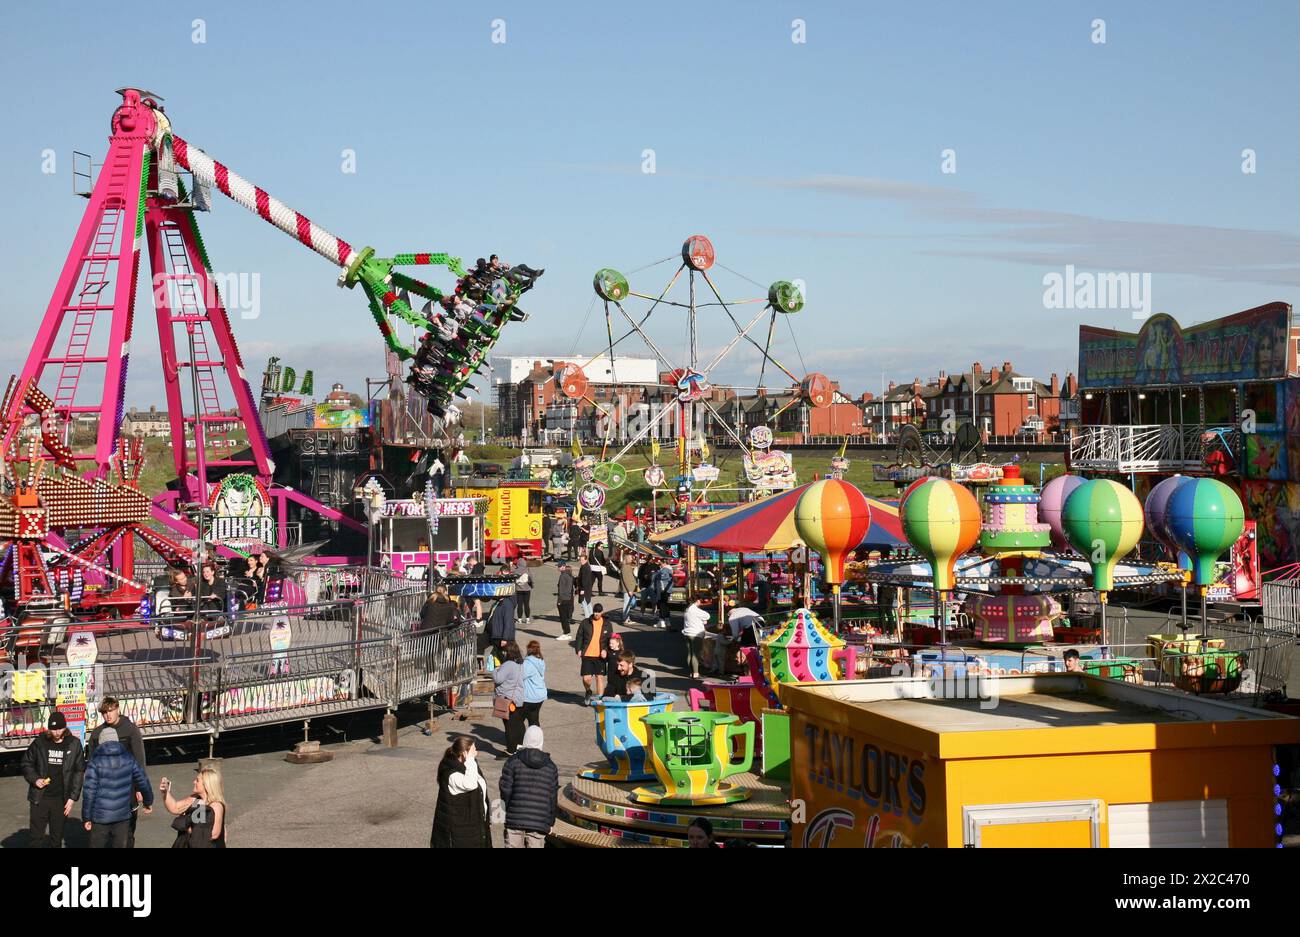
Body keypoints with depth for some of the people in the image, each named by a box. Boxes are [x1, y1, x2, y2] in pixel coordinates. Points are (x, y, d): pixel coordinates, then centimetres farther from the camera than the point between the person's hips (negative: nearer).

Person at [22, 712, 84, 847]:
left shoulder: (74, 744, -2)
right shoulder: (39, 742, -2)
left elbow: (79, 772, 1)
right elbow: (27, 763, 10)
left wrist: (73, 798, -5)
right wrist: (35, 779, -9)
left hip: (61, 799, 0)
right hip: (40, 797, 0)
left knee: (57, 839, 7)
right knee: (36, 837, 2)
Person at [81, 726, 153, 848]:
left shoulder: (95, 762, -9)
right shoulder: (128, 759, 2)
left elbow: (89, 791, -12)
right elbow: (143, 782, 8)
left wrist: (86, 817, -5)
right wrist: (148, 802, 24)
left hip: (100, 816, -3)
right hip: (123, 815, 3)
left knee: (97, 845, 9)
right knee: (121, 845, 10)